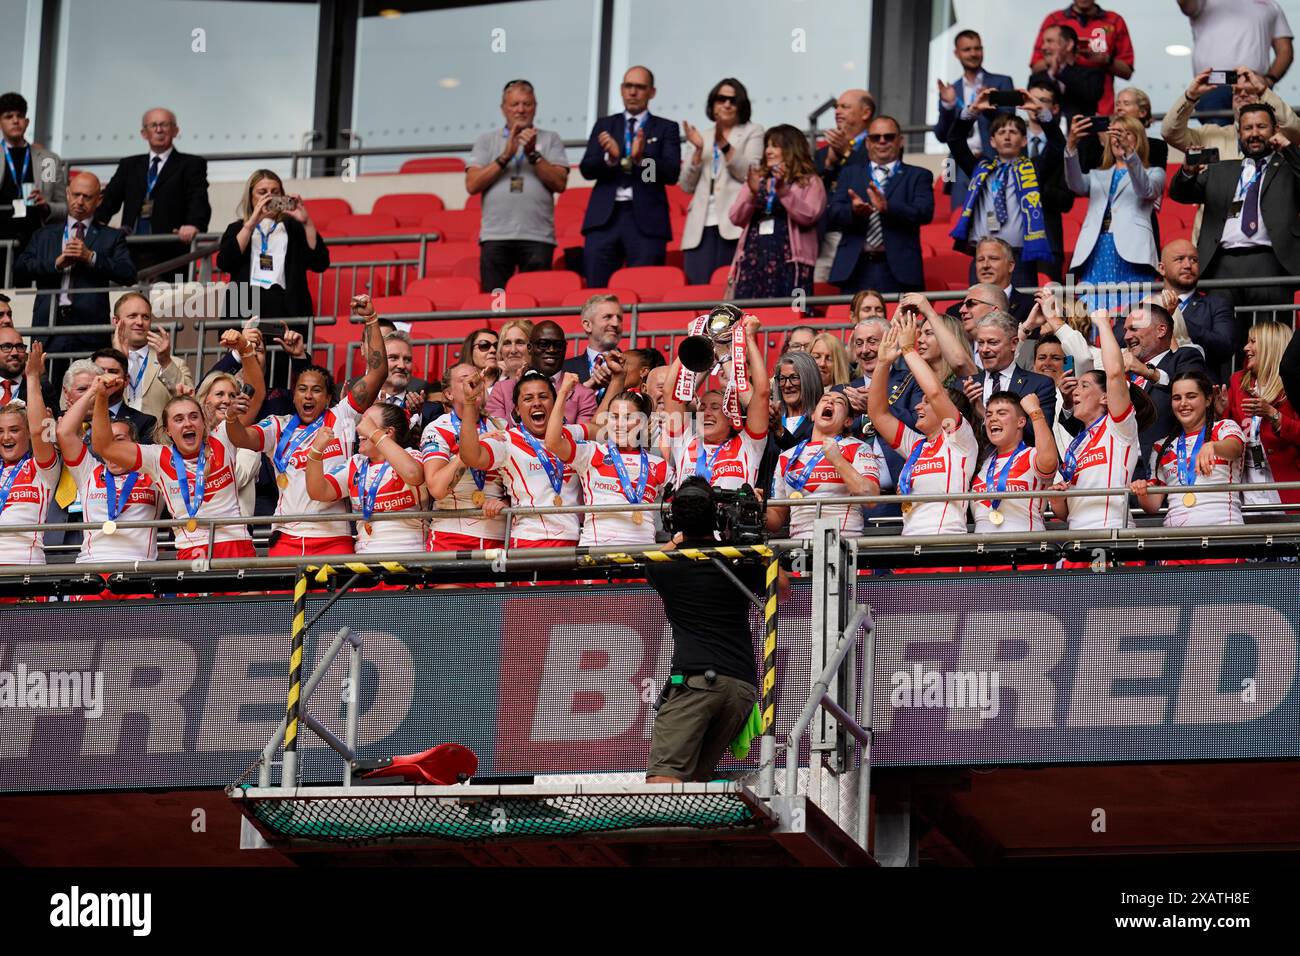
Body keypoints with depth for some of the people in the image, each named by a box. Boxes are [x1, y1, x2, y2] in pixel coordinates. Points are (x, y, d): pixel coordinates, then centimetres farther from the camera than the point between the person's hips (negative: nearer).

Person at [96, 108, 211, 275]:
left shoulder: (191, 165, 10)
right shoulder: (129, 165, 23)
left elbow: (199, 201, -4)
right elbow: (110, 198, 13)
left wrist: (194, 225, -26)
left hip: (169, 253, -3)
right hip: (132, 252, 3)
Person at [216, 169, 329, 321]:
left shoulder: (293, 227, 14)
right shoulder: (237, 229, 16)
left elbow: (320, 264, 2)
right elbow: (224, 263, -3)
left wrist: (307, 223, -8)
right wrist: (251, 223, -9)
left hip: (288, 310, 0)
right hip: (245, 311, 0)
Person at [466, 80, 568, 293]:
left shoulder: (550, 140, 13)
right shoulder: (486, 141, 14)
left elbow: (560, 183, 0)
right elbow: (472, 185, 1)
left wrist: (533, 154, -7)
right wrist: (505, 156, -5)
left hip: (538, 237, 0)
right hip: (495, 236, 0)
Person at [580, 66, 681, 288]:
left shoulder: (666, 129, 10)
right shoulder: (604, 125, 17)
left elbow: (672, 173, -2)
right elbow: (586, 168, 6)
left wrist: (642, 158, -19)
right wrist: (610, 158, -14)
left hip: (646, 220, -2)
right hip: (604, 218, 2)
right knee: (596, 292, -4)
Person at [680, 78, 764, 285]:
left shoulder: (752, 132, 12)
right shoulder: (703, 137, 22)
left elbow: (751, 174, -4)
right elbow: (686, 186, 15)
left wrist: (725, 146, -14)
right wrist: (698, 151, 2)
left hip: (734, 224, -4)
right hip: (701, 226, 4)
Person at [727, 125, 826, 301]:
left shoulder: (810, 182, 6)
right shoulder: (756, 180, 19)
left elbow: (808, 217, -9)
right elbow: (736, 219, 10)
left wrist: (783, 190, -16)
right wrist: (752, 193, -7)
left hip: (789, 261, -4)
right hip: (753, 259, 4)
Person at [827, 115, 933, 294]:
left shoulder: (918, 176, 13)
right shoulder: (849, 173, 19)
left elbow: (924, 213, -4)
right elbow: (833, 214, 7)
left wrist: (887, 207, -21)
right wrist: (854, 211, -17)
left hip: (898, 272, -2)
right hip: (856, 270, 2)